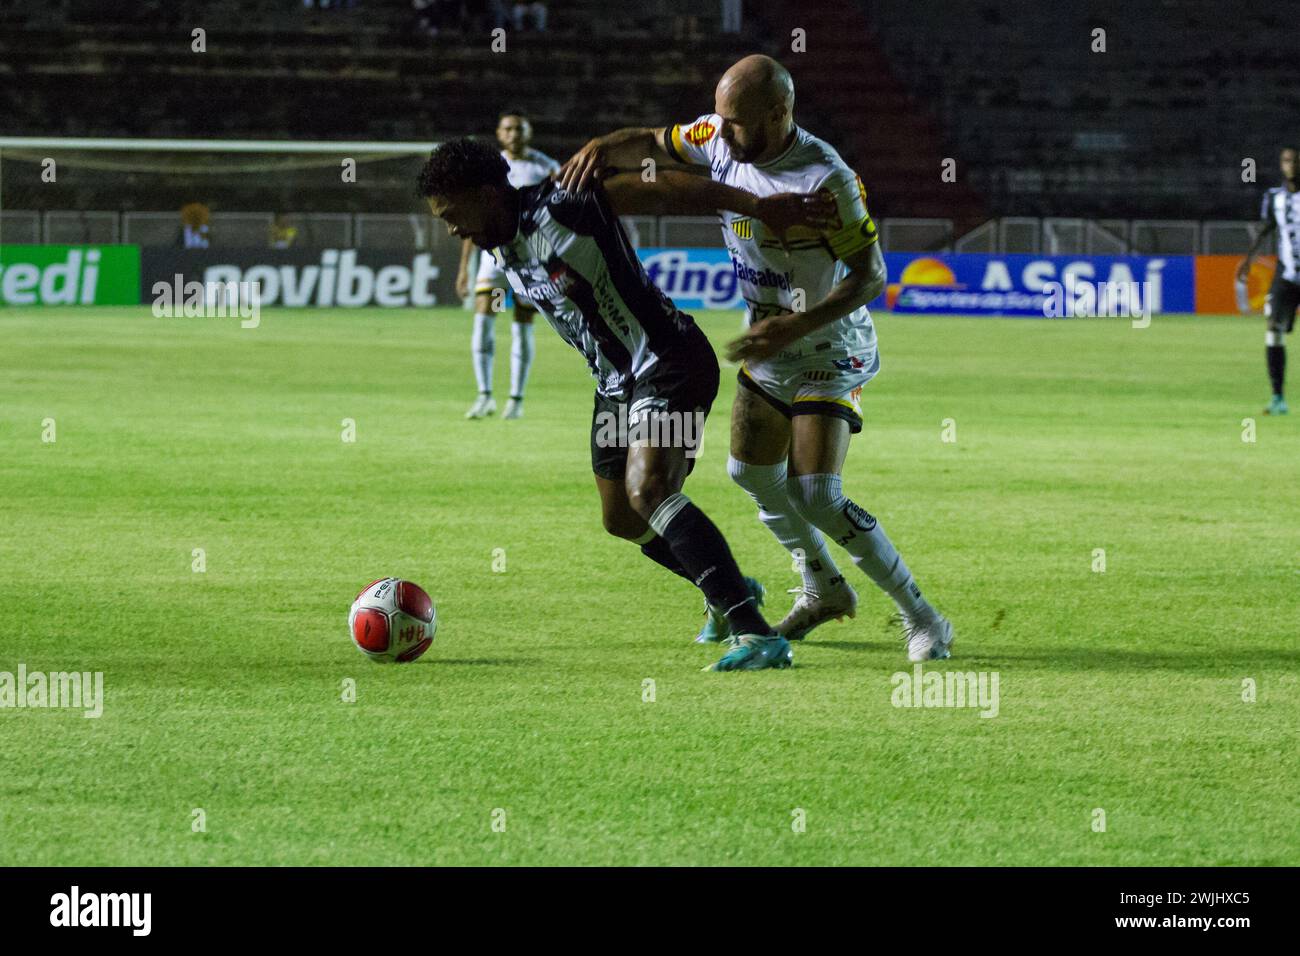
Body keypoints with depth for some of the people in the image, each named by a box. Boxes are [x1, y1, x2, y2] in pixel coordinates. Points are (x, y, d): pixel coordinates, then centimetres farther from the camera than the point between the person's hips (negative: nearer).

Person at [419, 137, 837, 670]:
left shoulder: (559, 210, -19)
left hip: (668, 361, -10)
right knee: (621, 519, 14)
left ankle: (756, 634, -32)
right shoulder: (502, 255, 8)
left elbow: (661, 192, -21)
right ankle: (730, 593, 38)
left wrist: (757, 206, -25)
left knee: (648, 491, -27)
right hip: (615, 382, 10)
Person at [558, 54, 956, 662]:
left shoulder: (826, 180, -30)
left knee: (815, 497, -16)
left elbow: (870, 275, -24)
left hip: (827, 351, -8)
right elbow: (653, 144, 6)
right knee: (752, 475, 16)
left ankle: (921, 618, -4)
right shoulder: (719, 139, -10)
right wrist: (603, 148, -17)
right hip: (769, 346, 8)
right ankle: (824, 591, 39)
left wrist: (795, 327, -34)